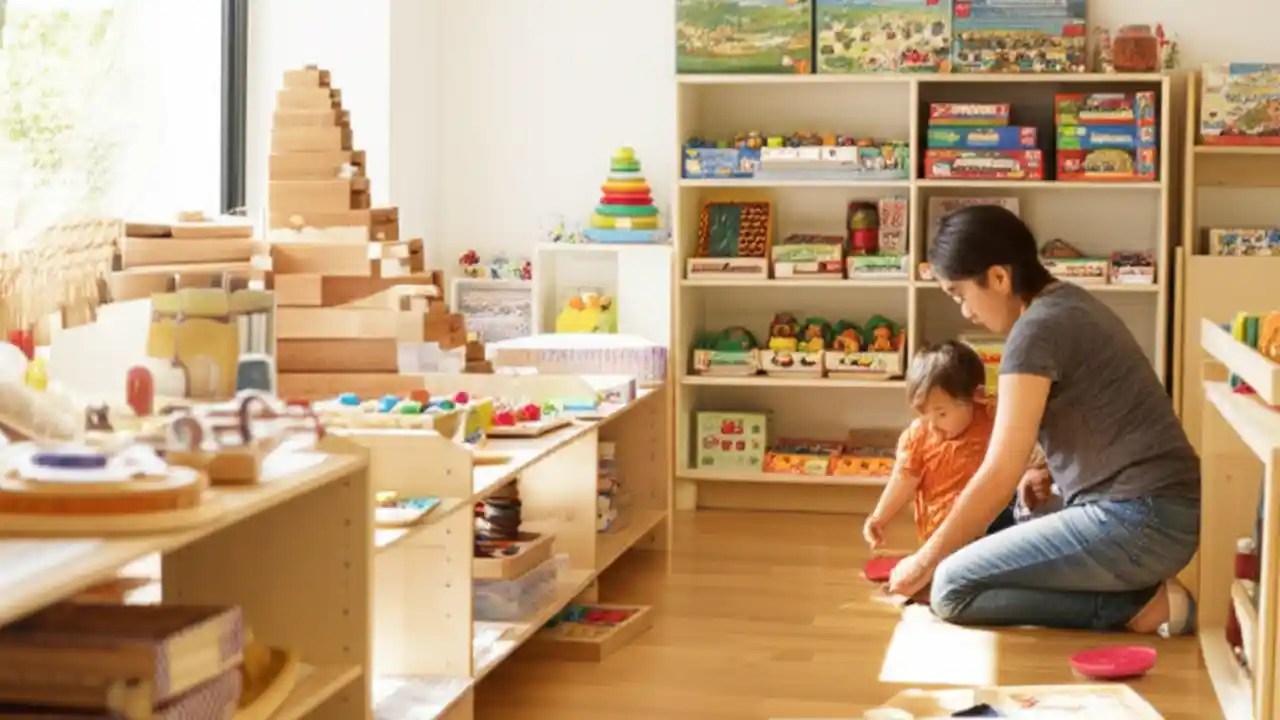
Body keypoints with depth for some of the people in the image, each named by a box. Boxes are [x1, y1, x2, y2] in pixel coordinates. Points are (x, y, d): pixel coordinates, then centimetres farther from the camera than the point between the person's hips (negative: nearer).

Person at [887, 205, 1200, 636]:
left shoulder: (1037, 329, -15)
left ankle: (1136, 607, -8)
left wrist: (926, 561, -4)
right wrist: (1051, 474, 11)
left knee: (952, 589, -11)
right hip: (1161, 512, 10)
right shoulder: (1068, 304, 14)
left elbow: (999, 474, -14)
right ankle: (1138, 590, 9)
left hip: (1140, 521, -10)